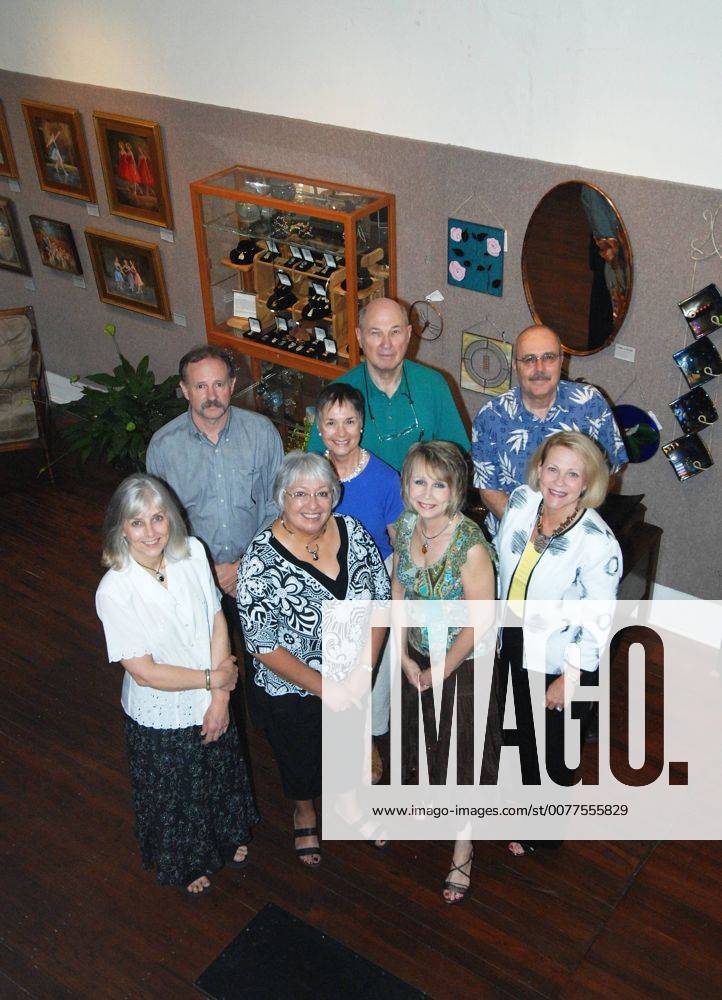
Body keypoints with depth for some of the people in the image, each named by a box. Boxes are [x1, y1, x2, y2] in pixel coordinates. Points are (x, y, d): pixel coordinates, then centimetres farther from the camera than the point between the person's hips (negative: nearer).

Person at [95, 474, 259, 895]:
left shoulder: (192, 552, -16)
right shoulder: (114, 591, -29)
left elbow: (218, 621, -9)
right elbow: (143, 671, -25)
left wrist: (220, 697, -14)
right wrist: (213, 678, -18)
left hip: (211, 704, 4)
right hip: (161, 718, -4)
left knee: (221, 775, 29)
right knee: (175, 795, 22)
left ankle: (226, 836, 61)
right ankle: (186, 862, 54)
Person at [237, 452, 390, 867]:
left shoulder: (352, 531, -13)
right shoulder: (262, 560, -26)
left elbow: (380, 601, -6)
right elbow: (265, 649, -22)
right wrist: (327, 689, -21)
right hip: (291, 692, -3)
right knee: (301, 758, 23)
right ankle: (304, 814, 55)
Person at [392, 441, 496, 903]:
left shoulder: (471, 545, -29)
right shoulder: (404, 528, -10)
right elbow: (399, 594, 2)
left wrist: (440, 673, -12)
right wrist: (405, 658, -2)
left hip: (465, 662, -5)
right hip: (418, 656, 5)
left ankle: (463, 848, 33)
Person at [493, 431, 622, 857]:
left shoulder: (599, 543, -28)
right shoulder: (521, 502, -12)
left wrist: (570, 677, -15)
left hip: (562, 664, -5)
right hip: (512, 648, 5)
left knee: (554, 754, 18)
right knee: (523, 738, 27)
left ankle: (544, 833, 46)